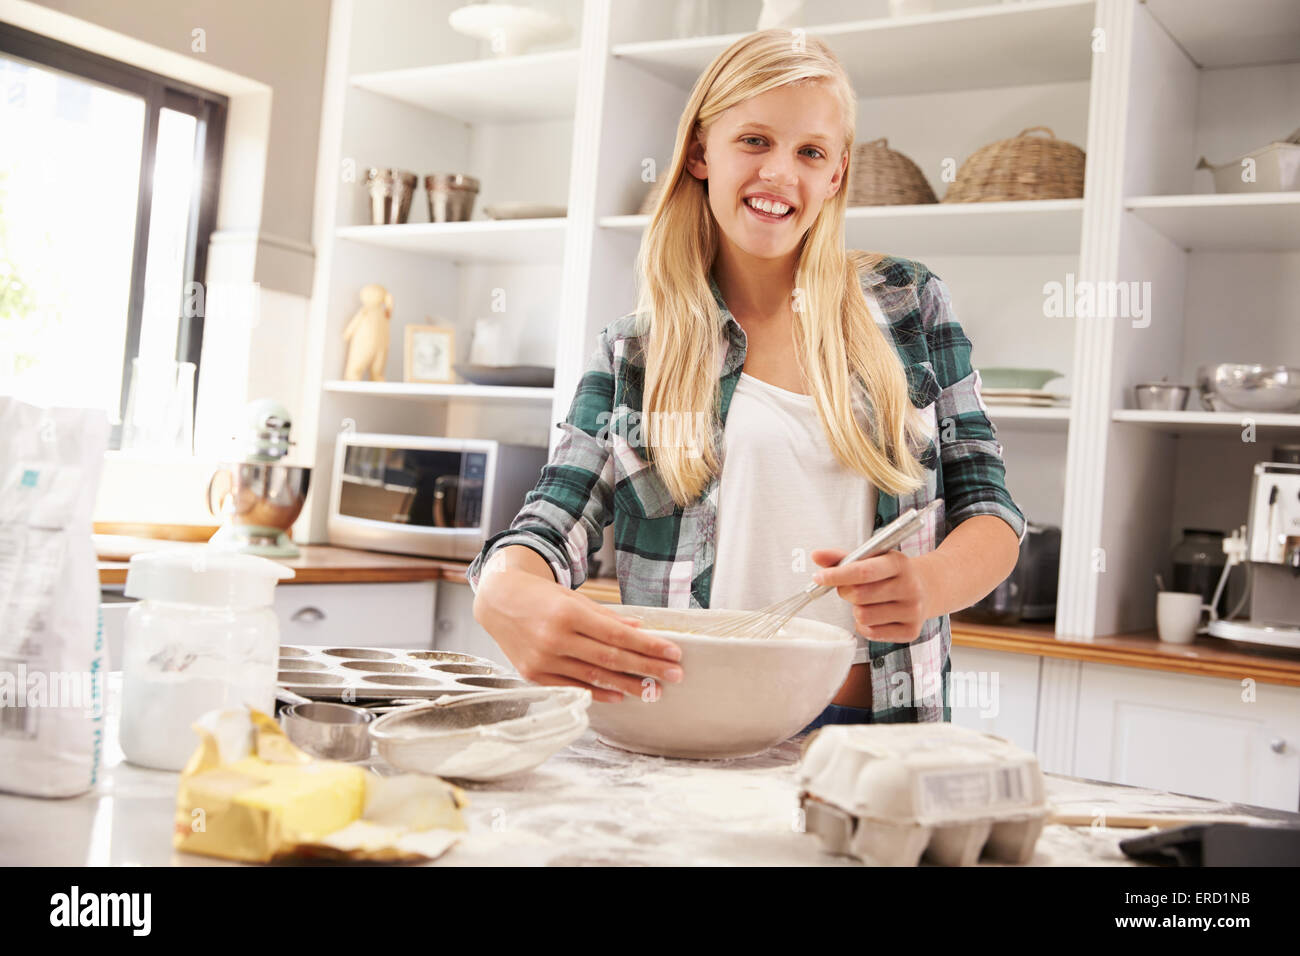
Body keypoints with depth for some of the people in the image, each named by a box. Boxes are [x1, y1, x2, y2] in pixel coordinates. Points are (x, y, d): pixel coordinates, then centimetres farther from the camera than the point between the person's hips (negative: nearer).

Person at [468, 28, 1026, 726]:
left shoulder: (909, 303, 12)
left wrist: (934, 581, -14)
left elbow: (989, 508, 11)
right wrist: (508, 598, -24)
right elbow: (549, 530, 1)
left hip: (874, 729, -1)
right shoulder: (633, 355, 11)